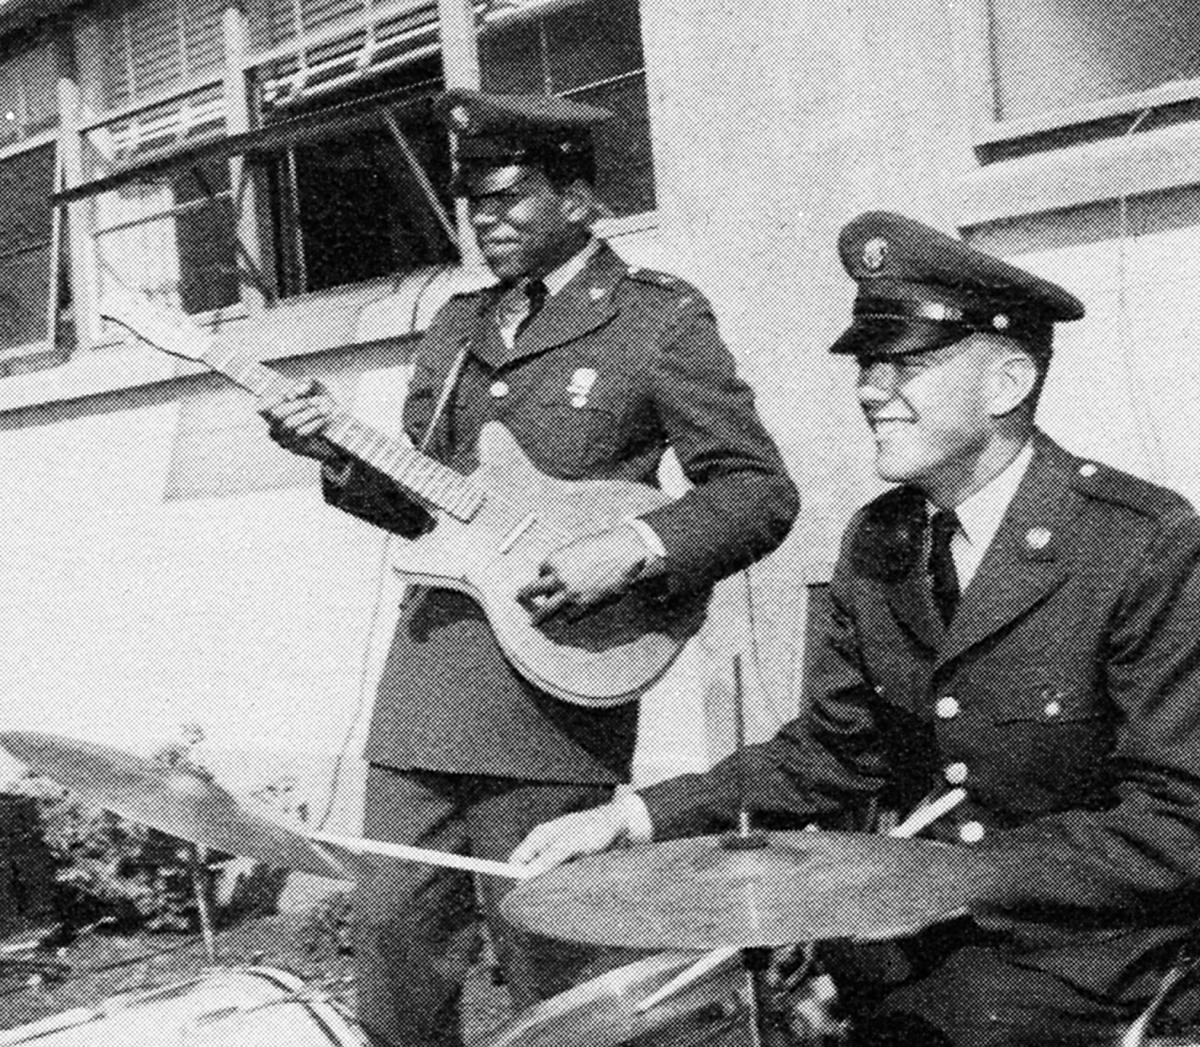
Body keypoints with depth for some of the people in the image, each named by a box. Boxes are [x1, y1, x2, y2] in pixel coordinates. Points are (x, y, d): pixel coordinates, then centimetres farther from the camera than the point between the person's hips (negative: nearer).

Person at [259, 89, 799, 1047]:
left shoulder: (660, 319, -2)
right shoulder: (454, 327, 17)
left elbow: (761, 492, -6)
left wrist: (634, 549, -20)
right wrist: (343, 456, 1)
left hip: (552, 679, -6)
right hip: (425, 672, 6)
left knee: (546, 962, 2)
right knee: (394, 929, 9)